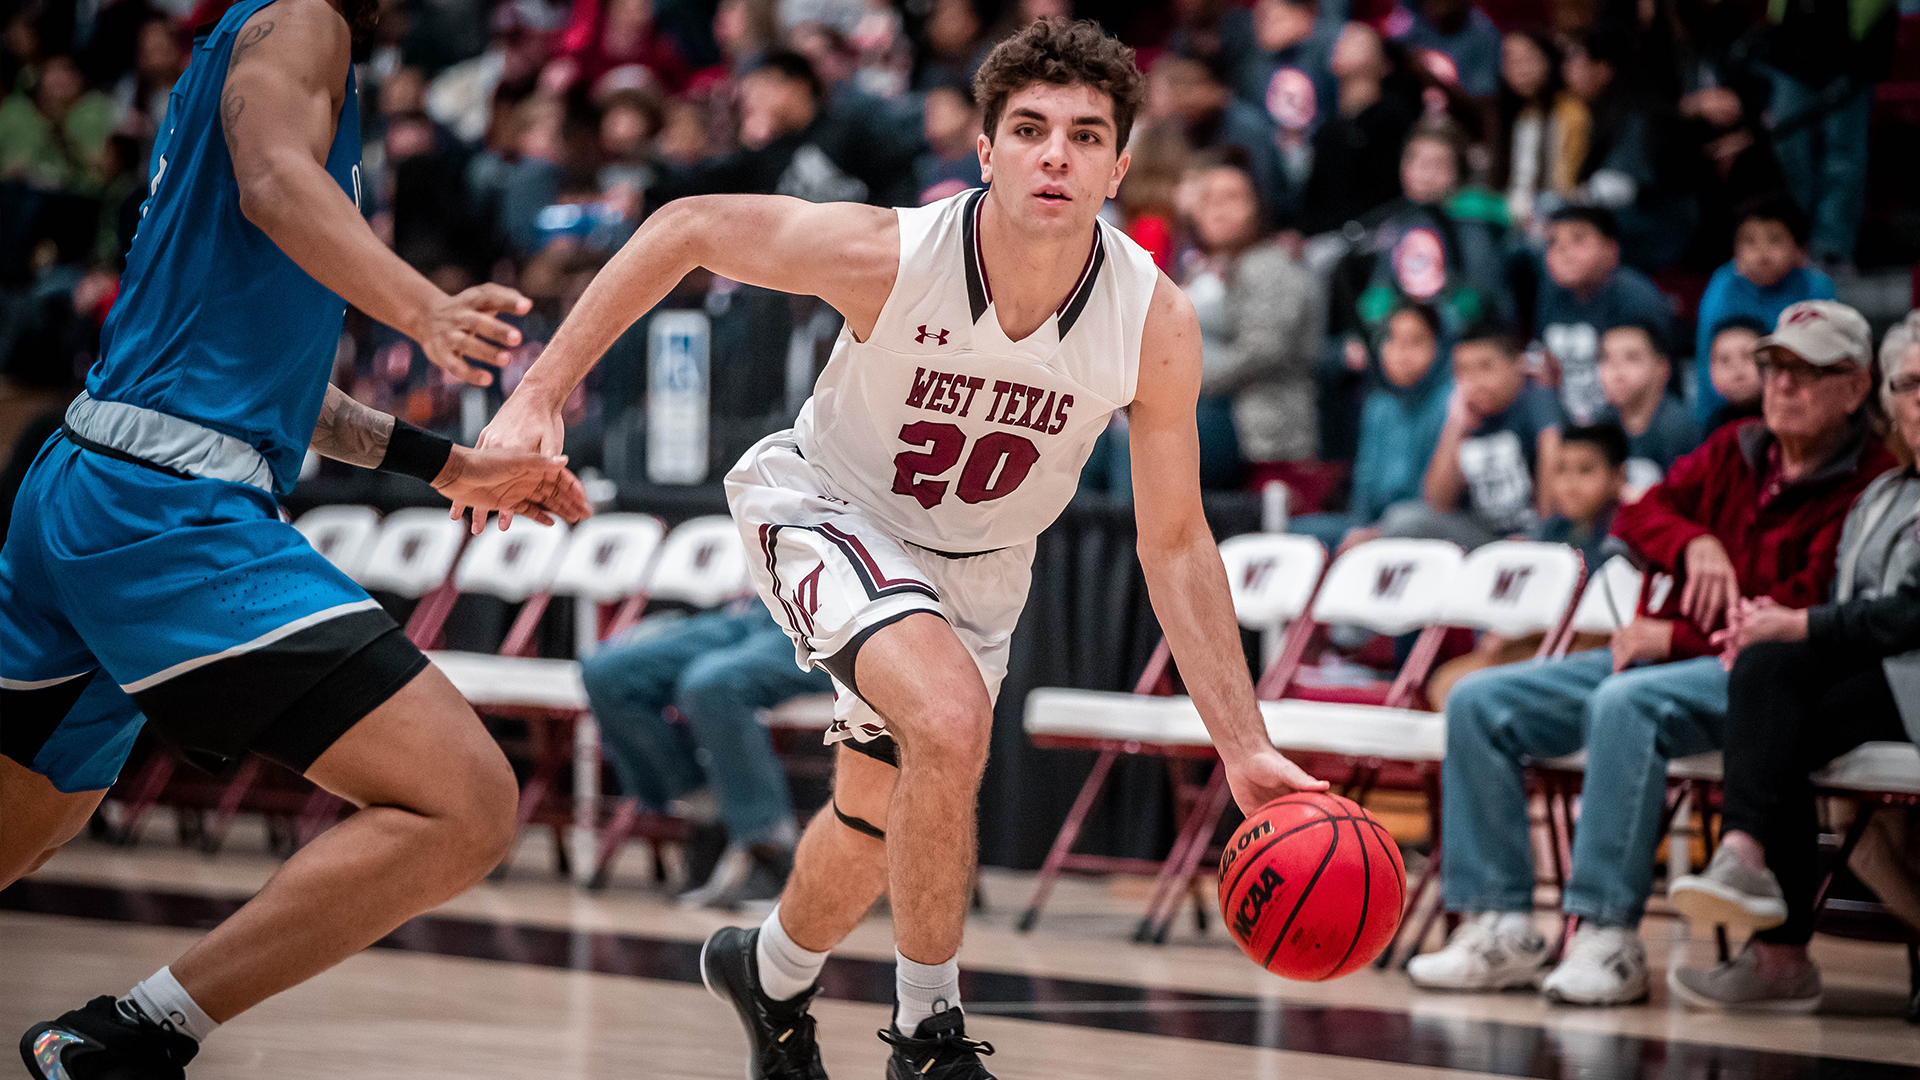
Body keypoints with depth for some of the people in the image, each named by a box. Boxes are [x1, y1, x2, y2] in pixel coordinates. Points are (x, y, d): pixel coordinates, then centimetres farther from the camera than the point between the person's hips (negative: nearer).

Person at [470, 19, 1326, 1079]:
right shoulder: (885, 254, -33)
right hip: (828, 508, -4)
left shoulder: (1154, 324, -26)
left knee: (878, 820, 18)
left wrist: (1243, 746, -18)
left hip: (978, 566, 4)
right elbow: (689, 227, -17)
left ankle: (772, 972, 52)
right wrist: (538, 396, -20)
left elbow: (1173, 544, -14)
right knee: (949, 714, -31)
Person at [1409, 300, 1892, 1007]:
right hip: (1659, 651, 8)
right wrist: (1694, 543, -6)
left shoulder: (1868, 484, -8)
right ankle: (1500, 928, -13)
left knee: (1623, 703, -39)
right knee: (1478, 702, -7)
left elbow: (1805, 615, -16)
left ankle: (1608, 939, -37)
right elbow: (1639, 515, 17)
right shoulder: (1734, 450, 18)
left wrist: (1674, 637, -15)